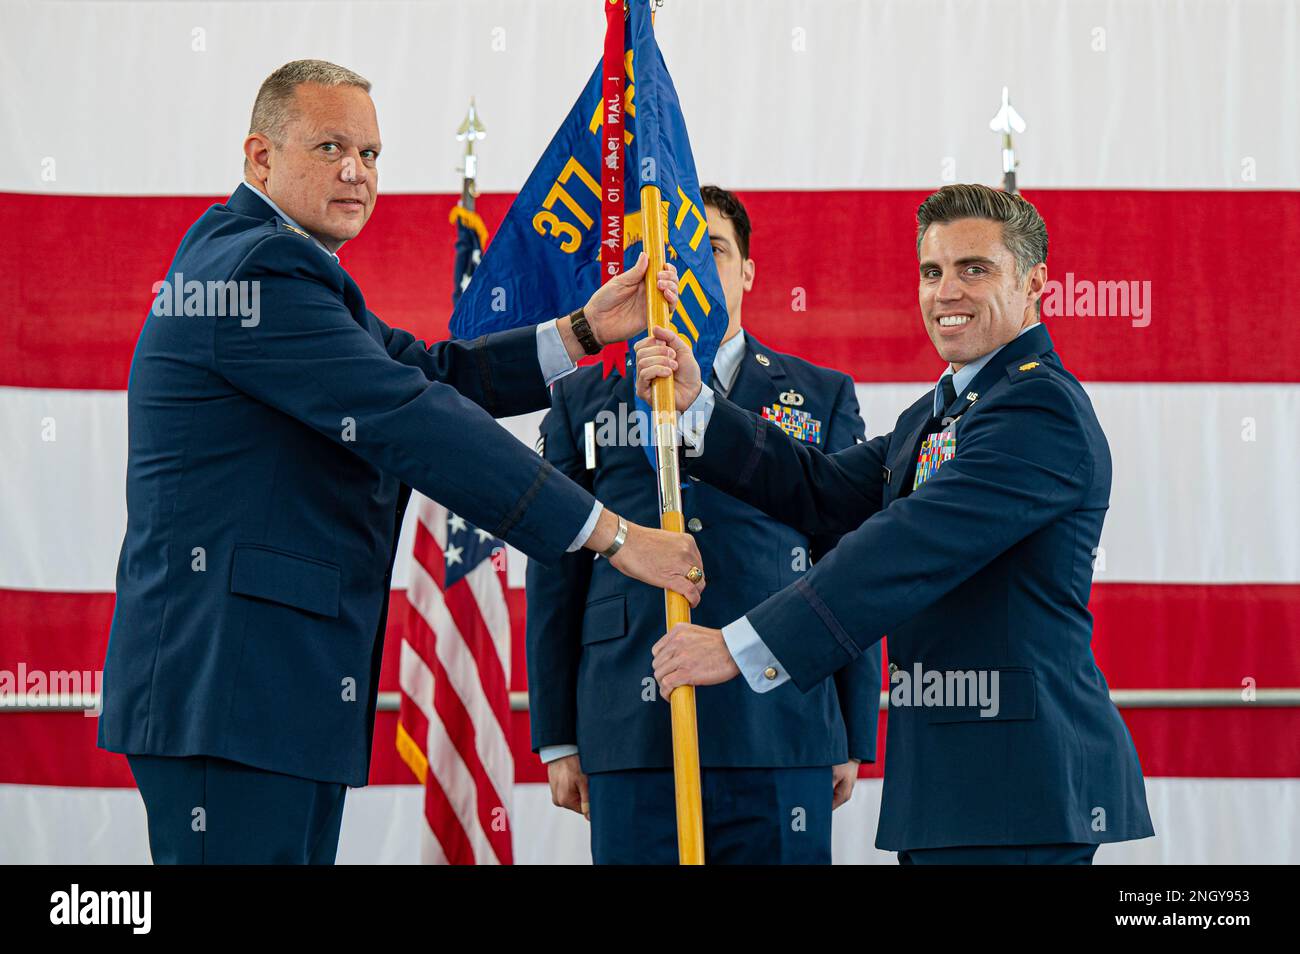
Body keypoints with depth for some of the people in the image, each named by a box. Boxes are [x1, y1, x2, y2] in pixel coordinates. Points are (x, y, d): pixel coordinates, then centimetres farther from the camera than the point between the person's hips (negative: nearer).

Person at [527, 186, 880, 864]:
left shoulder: (822, 398, 13)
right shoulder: (581, 400, 13)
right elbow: (555, 577, 12)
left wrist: (854, 738, 5)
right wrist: (558, 741, 6)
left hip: (784, 737, 0)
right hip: (632, 738, 0)